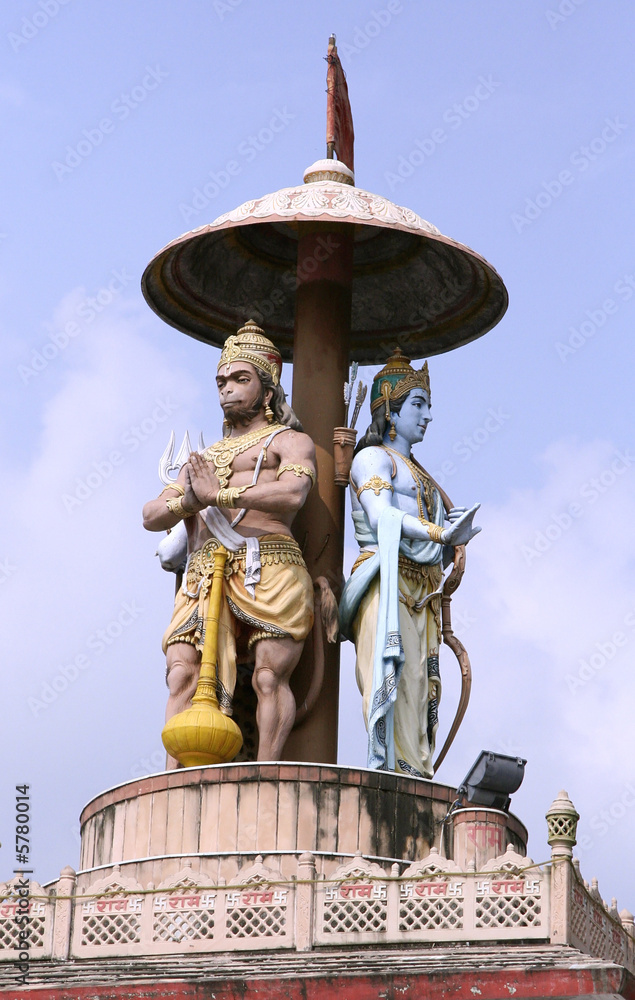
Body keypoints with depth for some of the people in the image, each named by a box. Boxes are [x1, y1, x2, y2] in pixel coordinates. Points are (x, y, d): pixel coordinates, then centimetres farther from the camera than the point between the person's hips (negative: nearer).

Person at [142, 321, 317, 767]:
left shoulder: (290, 441, 16)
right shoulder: (202, 458, 34)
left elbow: (292, 494, -8)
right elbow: (152, 516, 23)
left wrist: (218, 495, -5)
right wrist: (188, 501, -1)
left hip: (268, 568, -5)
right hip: (204, 576, 5)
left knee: (270, 677, -16)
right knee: (184, 676, -14)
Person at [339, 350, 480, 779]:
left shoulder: (419, 475, 29)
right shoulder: (373, 457, 7)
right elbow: (382, 517, -12)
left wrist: (454, 539, -1)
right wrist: (440, 533, -21)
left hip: (423, 594, 8)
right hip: (388, 584, -8)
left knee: (421, 691, -5)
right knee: (394, 682, -19)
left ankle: (416, 774, -12)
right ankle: (396, 773, -27)